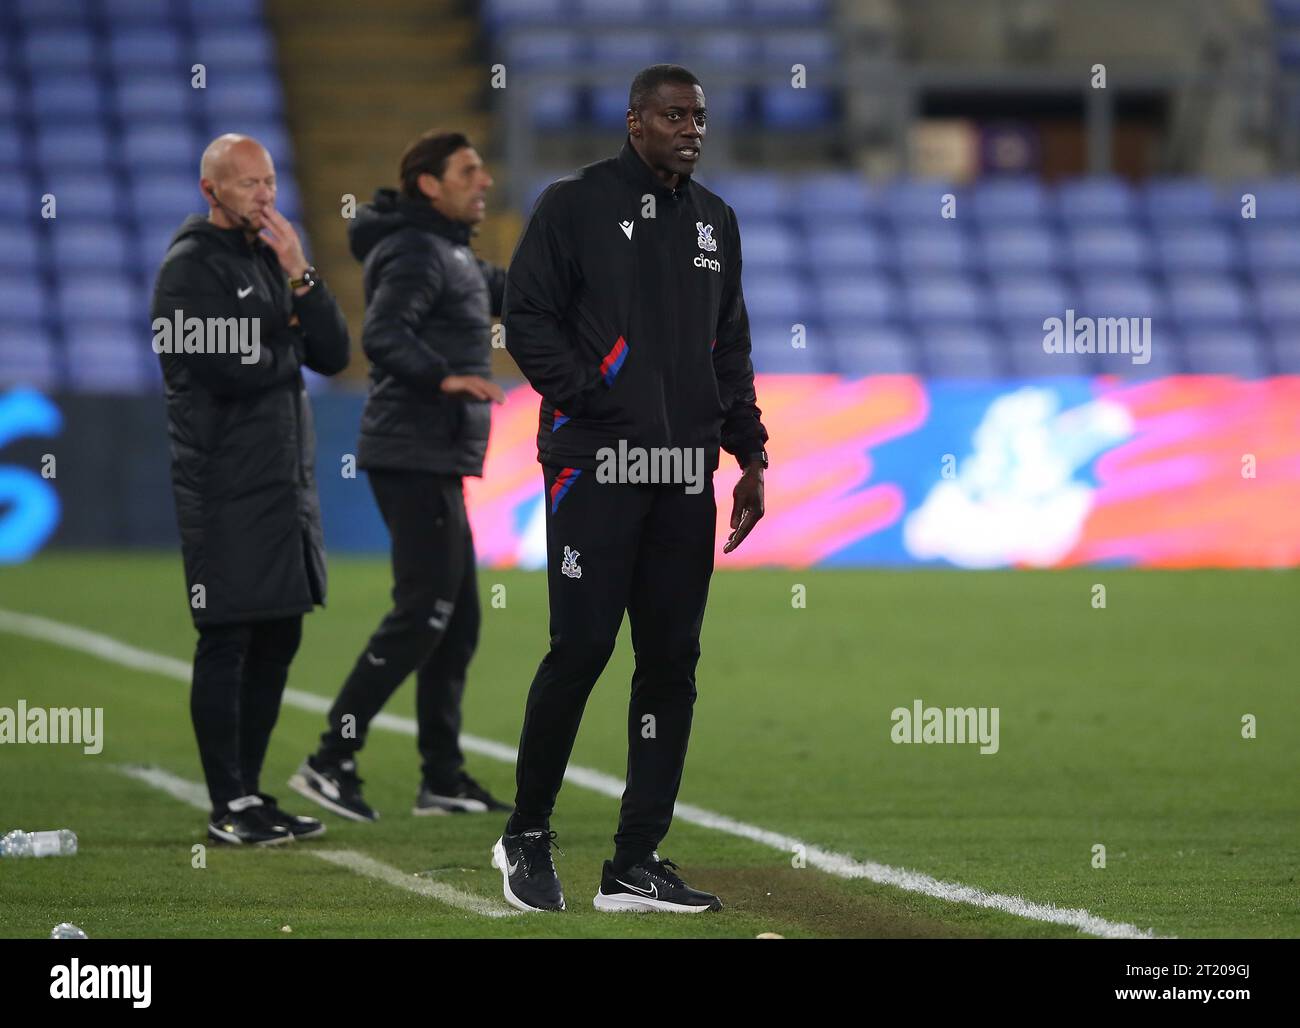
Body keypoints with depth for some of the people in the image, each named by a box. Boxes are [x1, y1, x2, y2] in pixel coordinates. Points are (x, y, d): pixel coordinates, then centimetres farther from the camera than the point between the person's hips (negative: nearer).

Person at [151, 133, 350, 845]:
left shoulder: (272, 258, 16)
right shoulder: (191, 267, -8)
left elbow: (333, 354, 8)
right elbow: (226, 368, -19)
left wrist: (300, 280, -5)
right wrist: (288, 350, -1)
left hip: (286, 484, 8)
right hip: (226, 487, -8)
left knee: (277, 640, 10)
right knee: (226, 643, -6)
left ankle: (249, 793, 17)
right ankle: (228, 807, -3)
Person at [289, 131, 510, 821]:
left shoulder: (449, 253, 19)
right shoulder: (416, 253, -13)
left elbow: (498, 290, 35)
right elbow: (383, 336, -27)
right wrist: (443, 377, -38)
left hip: (435, 461, 10)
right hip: (415, 457, -10)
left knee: (456, 617, 11)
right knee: (423, 613, -12)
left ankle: (442, 780, 14)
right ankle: (331, 763, -11)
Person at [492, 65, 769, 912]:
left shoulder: (715, 220, 17)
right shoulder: (577, 205, -1)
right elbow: (528, 319, -4)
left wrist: (750, 455, 14)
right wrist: (596, 400, -13)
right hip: (594, 462, -6)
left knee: (672, 659, 2)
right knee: (582, 645, -9)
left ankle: (637, 865, 6)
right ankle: (527, 836, 9)